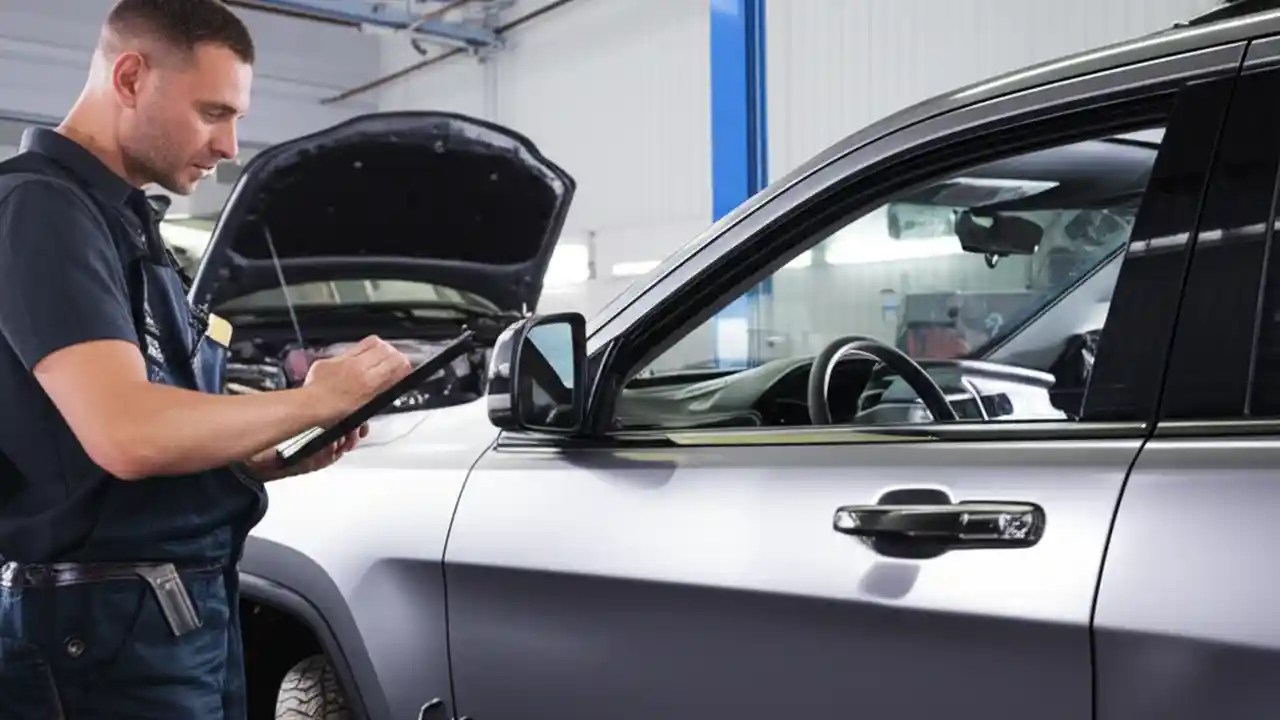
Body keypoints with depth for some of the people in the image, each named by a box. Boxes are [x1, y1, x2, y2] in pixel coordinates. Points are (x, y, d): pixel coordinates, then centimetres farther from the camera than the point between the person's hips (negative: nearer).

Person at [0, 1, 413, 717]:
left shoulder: (123, 219, 17)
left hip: (190, 608, 10)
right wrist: (317, 400, -15)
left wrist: (282, 459, 4)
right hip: (106, 625, -10)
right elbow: (128, 435, -28)